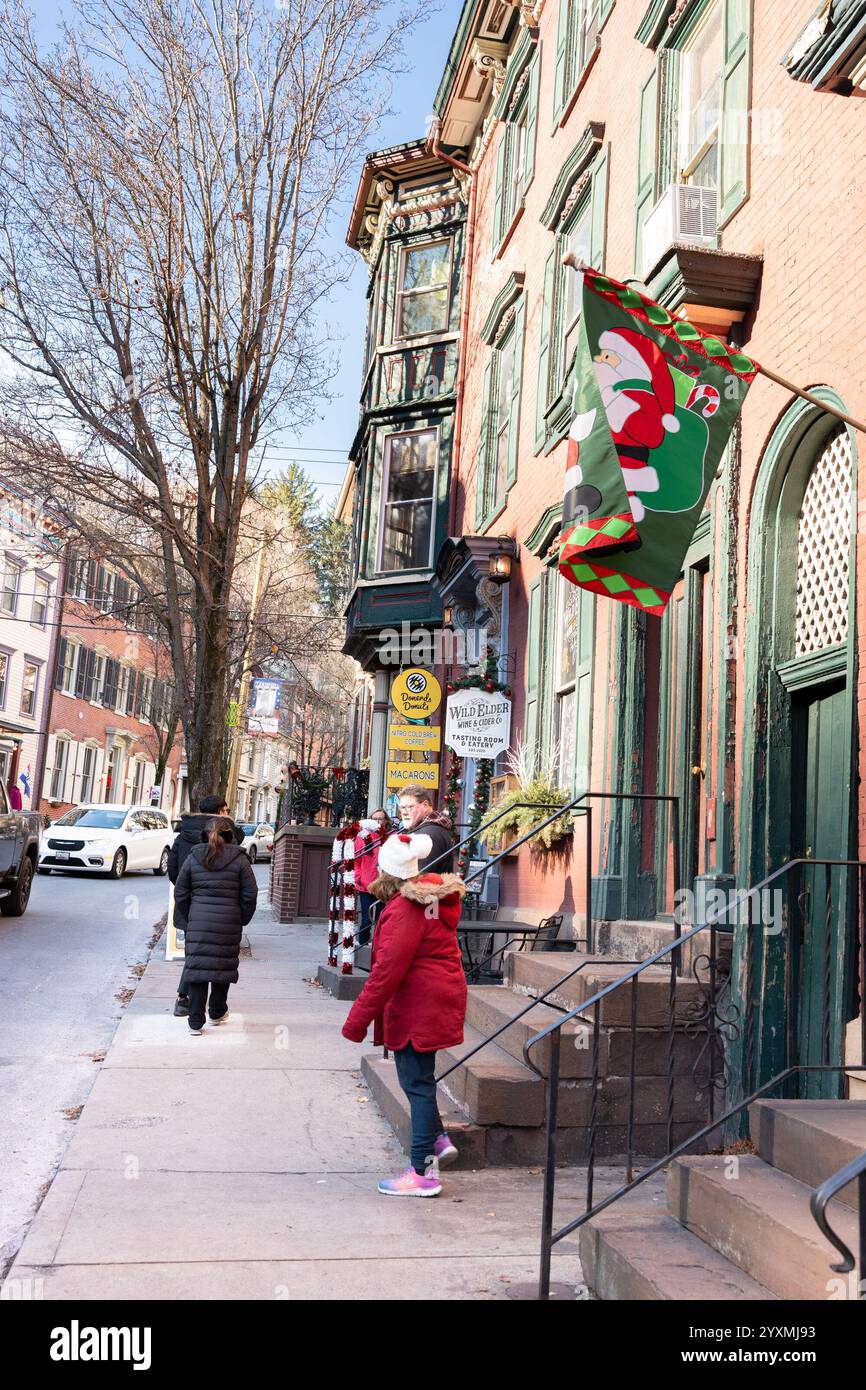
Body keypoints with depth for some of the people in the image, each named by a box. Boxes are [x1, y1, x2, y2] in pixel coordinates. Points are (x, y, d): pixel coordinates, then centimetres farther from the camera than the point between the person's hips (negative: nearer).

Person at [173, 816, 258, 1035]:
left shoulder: (193, 858, 5)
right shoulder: (239, 859, -1)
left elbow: (180, 893, 8)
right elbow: (250, 894, -1)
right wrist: (242, 920, 10)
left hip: (198, 921, 1)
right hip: (228, 924, -1)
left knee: (197, 966, 4)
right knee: (224, 965, 14)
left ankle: (196, 1021, 2)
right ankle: (218, 1012, 28)